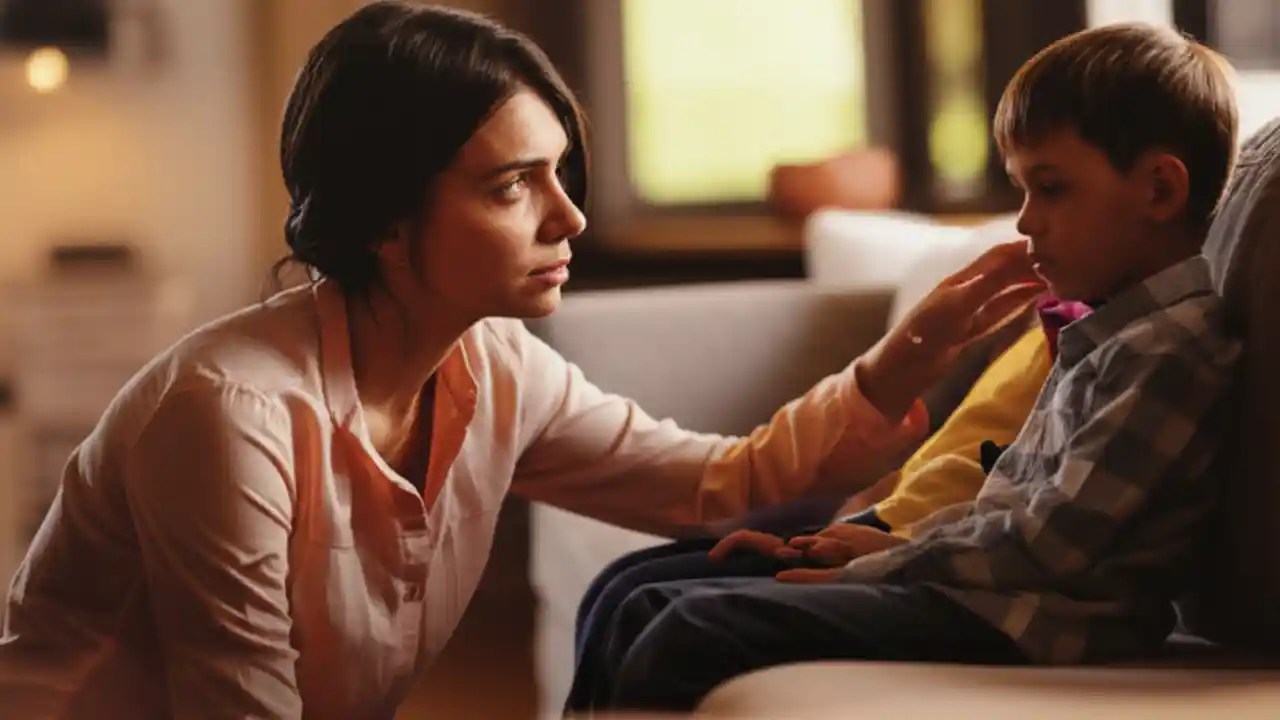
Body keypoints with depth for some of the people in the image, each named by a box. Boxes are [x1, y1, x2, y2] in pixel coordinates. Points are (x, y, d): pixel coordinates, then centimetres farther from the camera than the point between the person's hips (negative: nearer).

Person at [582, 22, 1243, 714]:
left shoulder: (1170, 352, -13)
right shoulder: (1113, 331, 18)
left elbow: (1052, 540, -18)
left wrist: (878, 569, -10)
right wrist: (904, 545, 8)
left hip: (1022, 628, -11)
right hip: (979, 588, 11)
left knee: (695, 637, -24)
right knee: (652, 607, 7)